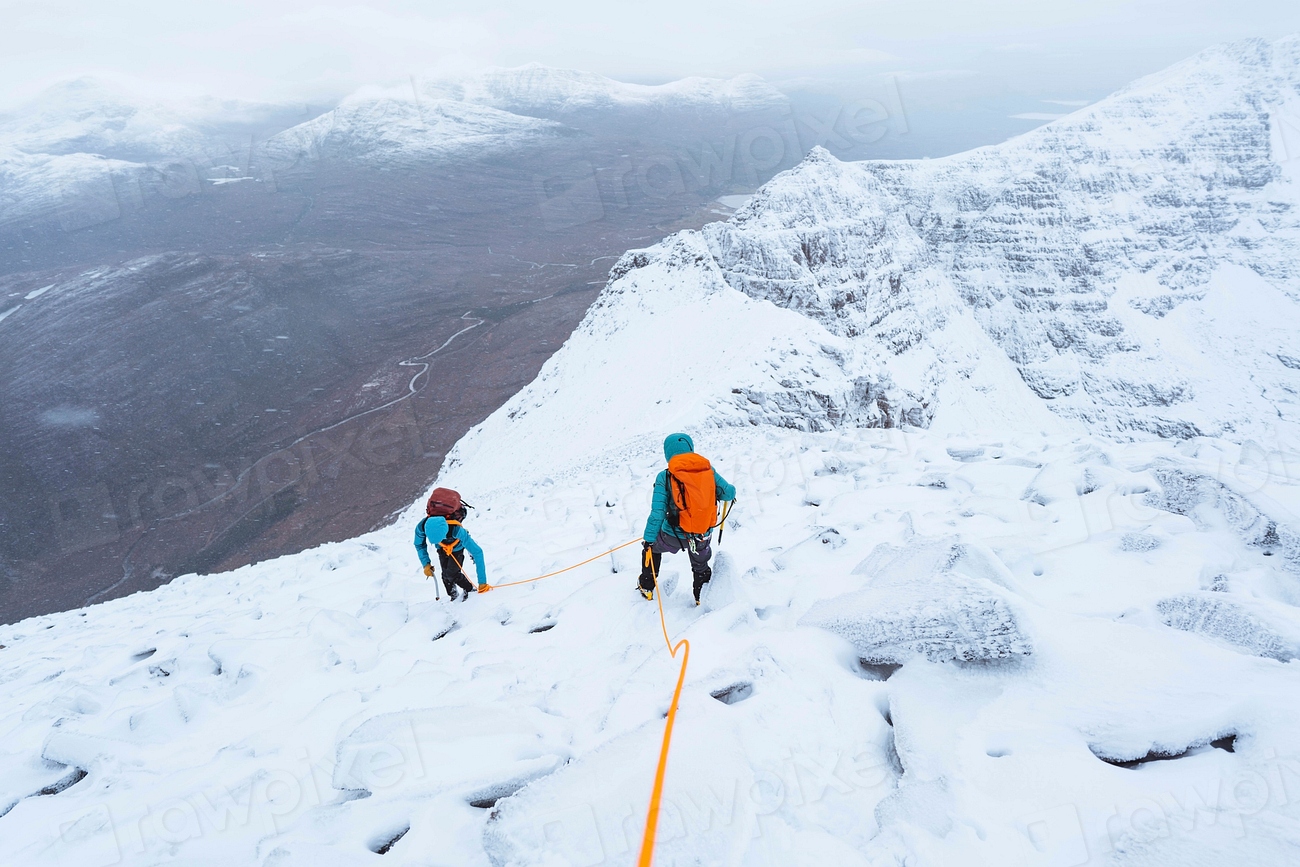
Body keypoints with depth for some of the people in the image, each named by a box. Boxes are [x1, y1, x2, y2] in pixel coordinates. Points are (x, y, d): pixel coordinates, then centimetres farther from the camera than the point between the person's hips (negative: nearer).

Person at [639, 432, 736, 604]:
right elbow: (729, 493, -3)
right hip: (704, 536, 2)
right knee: (701, 567, 31)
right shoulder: (708, 470, -8)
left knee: (652, 547, 31)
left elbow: (657, 512, -17)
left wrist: (648, 539, -10)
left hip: (673, 535, -2)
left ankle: (647, 588, 42)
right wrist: (730, 494, 21)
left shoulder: (665, 477, -14)